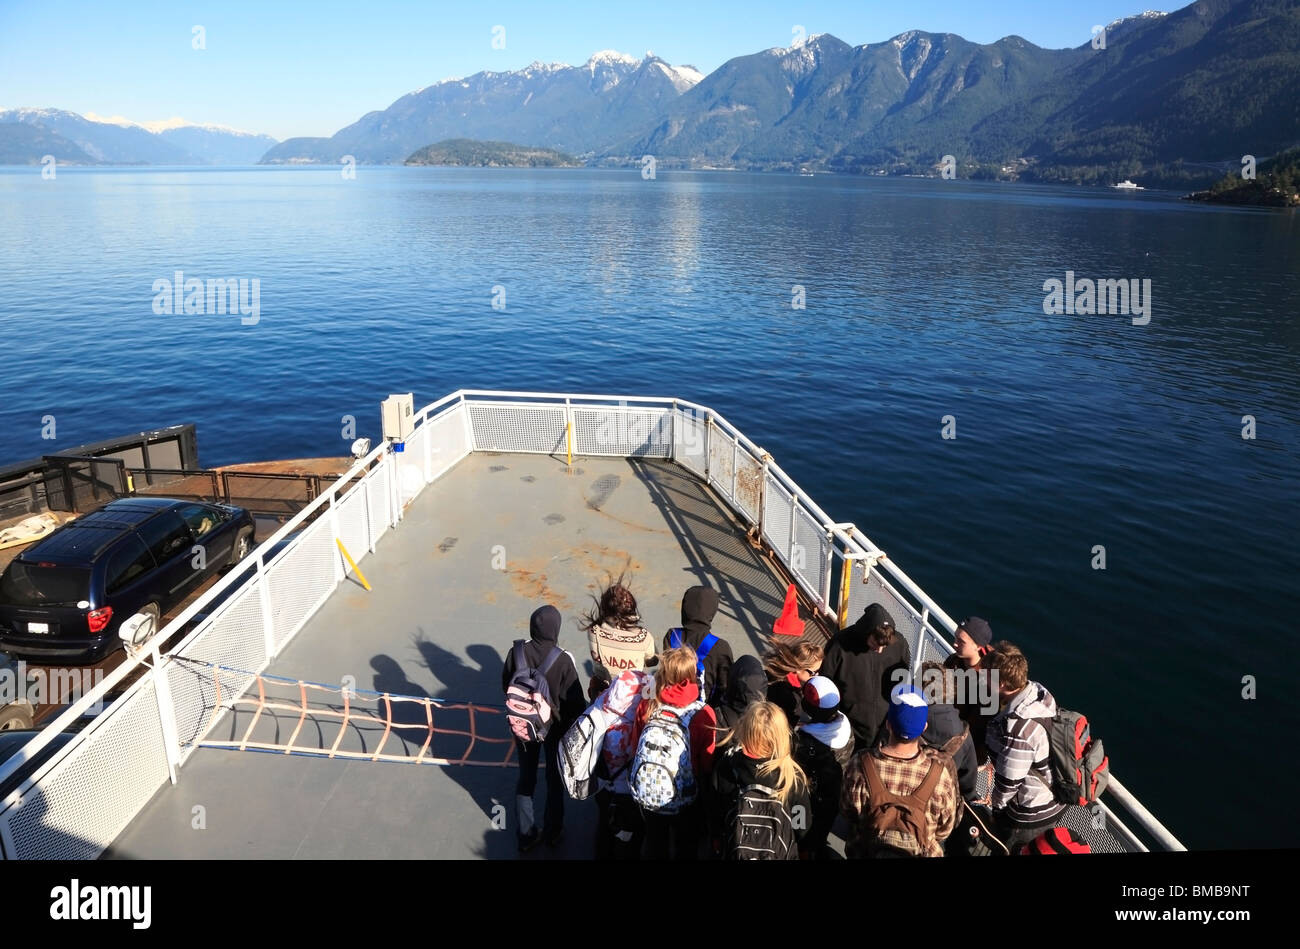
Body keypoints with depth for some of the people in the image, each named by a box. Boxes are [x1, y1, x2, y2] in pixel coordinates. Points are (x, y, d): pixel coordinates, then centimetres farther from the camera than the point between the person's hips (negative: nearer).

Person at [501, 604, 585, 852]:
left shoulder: (517, 651, -18)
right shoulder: (563, 659, -27)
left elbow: (506, 686, -3)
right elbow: (574, 700, -19)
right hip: (555, 727, -2)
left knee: (525, 779, 20)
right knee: (554, 779, 20)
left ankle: (526, 835, 34)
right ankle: (552, 831, 38)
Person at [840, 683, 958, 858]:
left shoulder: (860, 767, -30)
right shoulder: (941, 770, -30)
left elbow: (849, 812, -10)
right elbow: (945, 829, -12)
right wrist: (925, 839, 9)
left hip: (868, 850, 0)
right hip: (924, 852, 0)